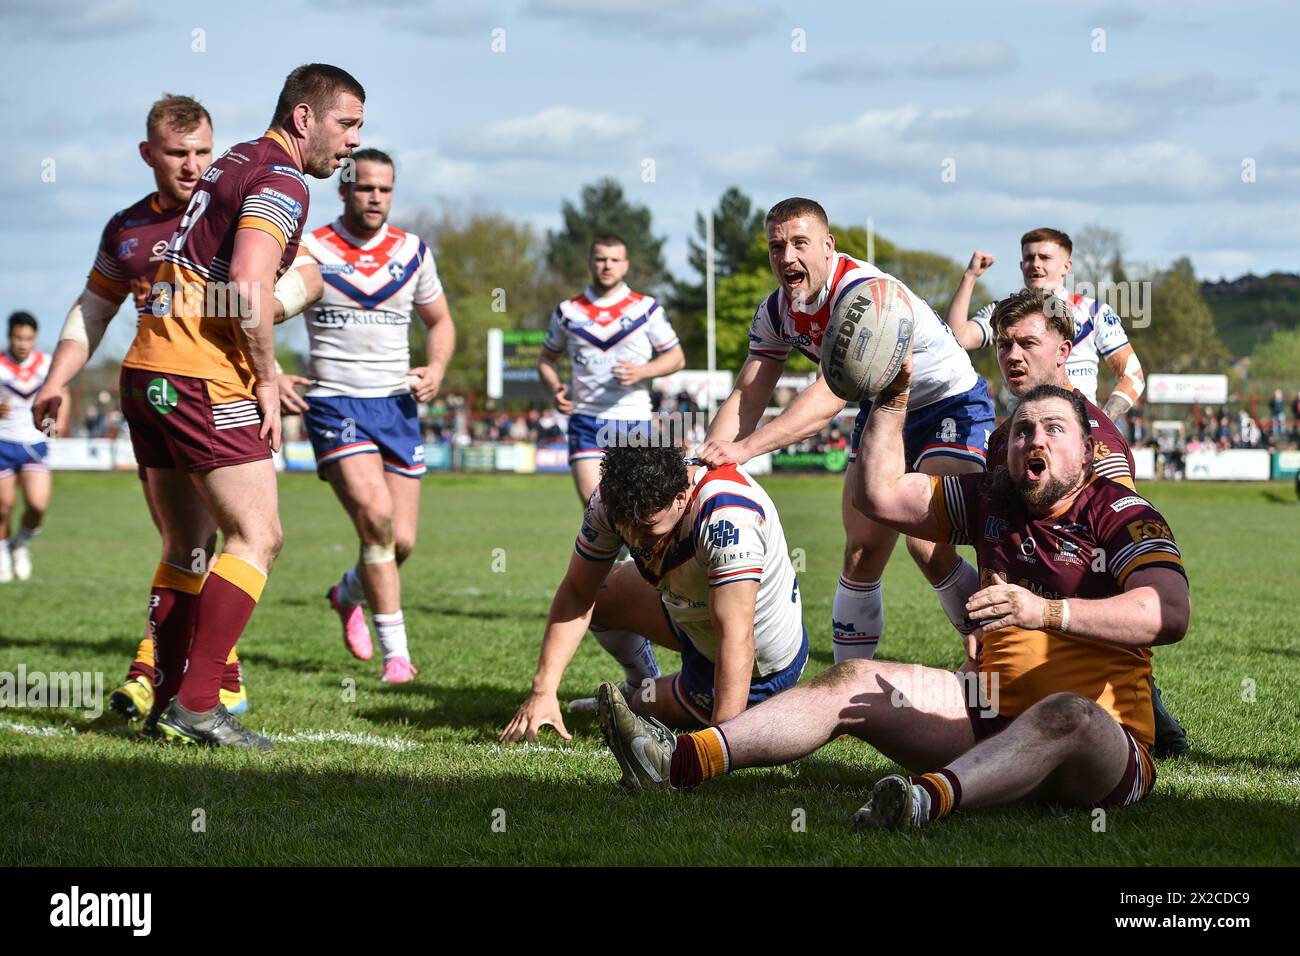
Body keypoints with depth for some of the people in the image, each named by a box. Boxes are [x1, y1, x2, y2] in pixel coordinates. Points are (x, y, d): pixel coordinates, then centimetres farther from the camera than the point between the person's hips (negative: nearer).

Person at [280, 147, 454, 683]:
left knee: (402, 542, 1)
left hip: (397, 404, 4)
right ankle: (395, 651, -14)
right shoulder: (309, 251, -3)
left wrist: (435, 368, -1)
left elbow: (440, 321, 19)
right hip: (334, 403, -4)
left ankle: (347, 595, 36)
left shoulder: (412, 252, 8)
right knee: (375, 515, -23)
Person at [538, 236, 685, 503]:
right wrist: (555, 389, -2)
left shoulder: (646, 308, 4)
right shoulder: (567, 311, 8)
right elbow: (547, 359, 19)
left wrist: (641, 372, -12)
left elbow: (676, 358, 7)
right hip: (586, 419, 0)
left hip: (634, 420, 0)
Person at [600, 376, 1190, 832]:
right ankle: (681, 761, -24)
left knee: (1066, 715, -41)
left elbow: (1171, 615, -23)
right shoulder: (991, 500, 15)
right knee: (854, 681, -8)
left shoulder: (1125, 517, -6)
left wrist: (1047, 611, -33)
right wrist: (893, 398, 11)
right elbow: (884, 495, 21)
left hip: (1103, 743, -6)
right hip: (996, 715, 6)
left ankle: (929, 797, -70)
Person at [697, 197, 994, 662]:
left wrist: (744, 447, -50)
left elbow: (834, 394, -42)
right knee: (862, 551, 1)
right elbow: (748, 396, -9)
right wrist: (705, 458, -29)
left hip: (950, 406, -7)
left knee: (929, 547, -23)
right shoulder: (777, 310, -7)